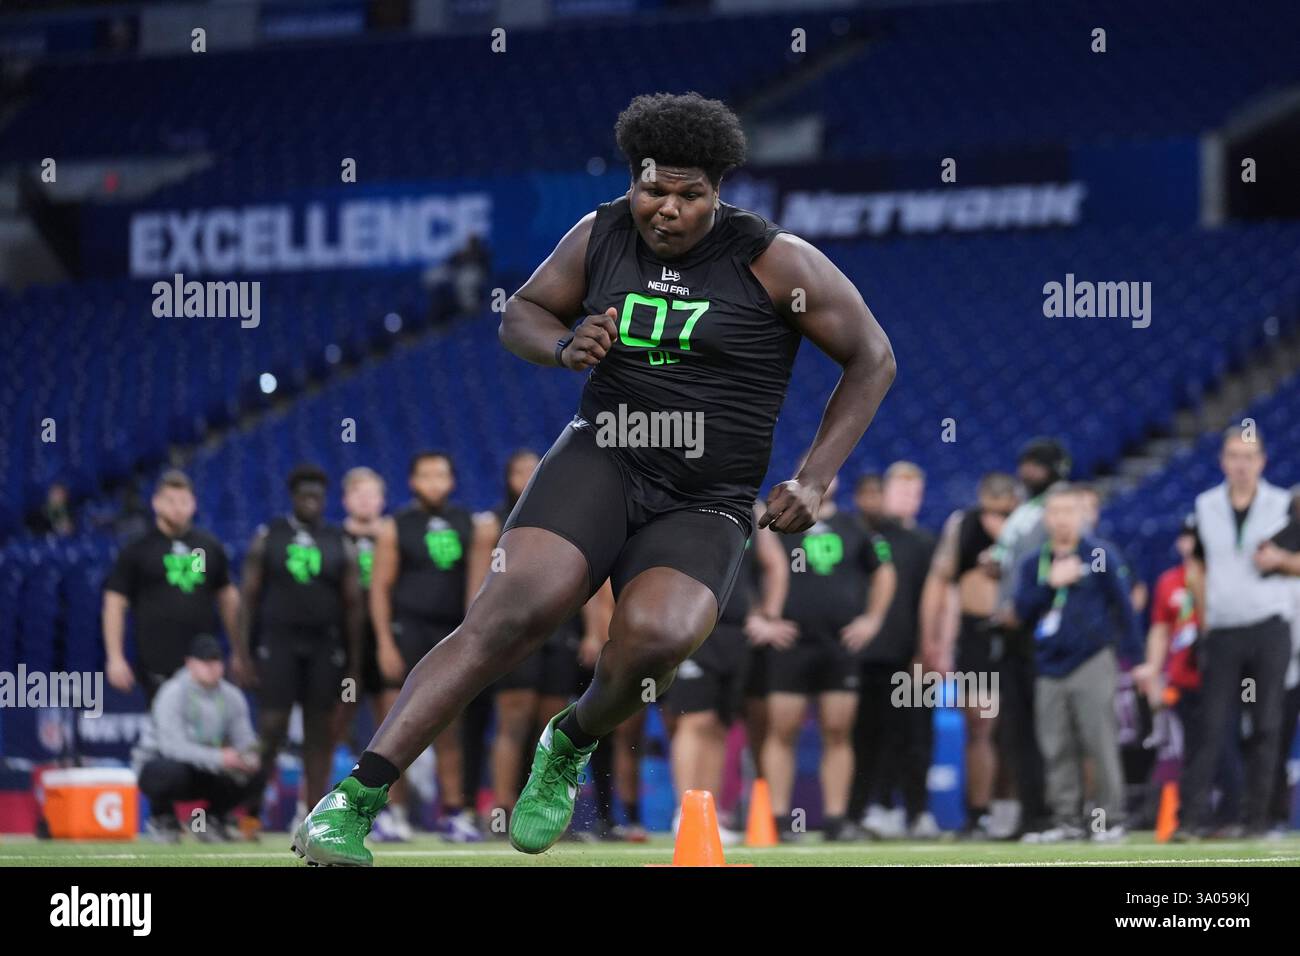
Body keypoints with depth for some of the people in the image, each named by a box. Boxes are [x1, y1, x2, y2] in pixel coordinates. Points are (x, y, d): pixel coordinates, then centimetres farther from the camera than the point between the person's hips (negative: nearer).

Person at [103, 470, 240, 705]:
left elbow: (228, 597, 20)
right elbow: (114, 604, 0)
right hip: (158, 665, -4)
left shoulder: (210, 547, 12)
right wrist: (115, 659, -7)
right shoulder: (137, 550, 1)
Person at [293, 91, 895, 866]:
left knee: (654, 635, -33)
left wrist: (815, 481, -5)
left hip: (705, 511, -1)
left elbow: (874, 360, 1)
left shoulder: (774, 263, -6)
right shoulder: (601, 236, 3)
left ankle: (573, 745, 3)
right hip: (603, 461, 1)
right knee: (519, 606, -27)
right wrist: (565, 348, -6)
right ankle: (354, 800, -31)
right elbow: (522, 315, 18)